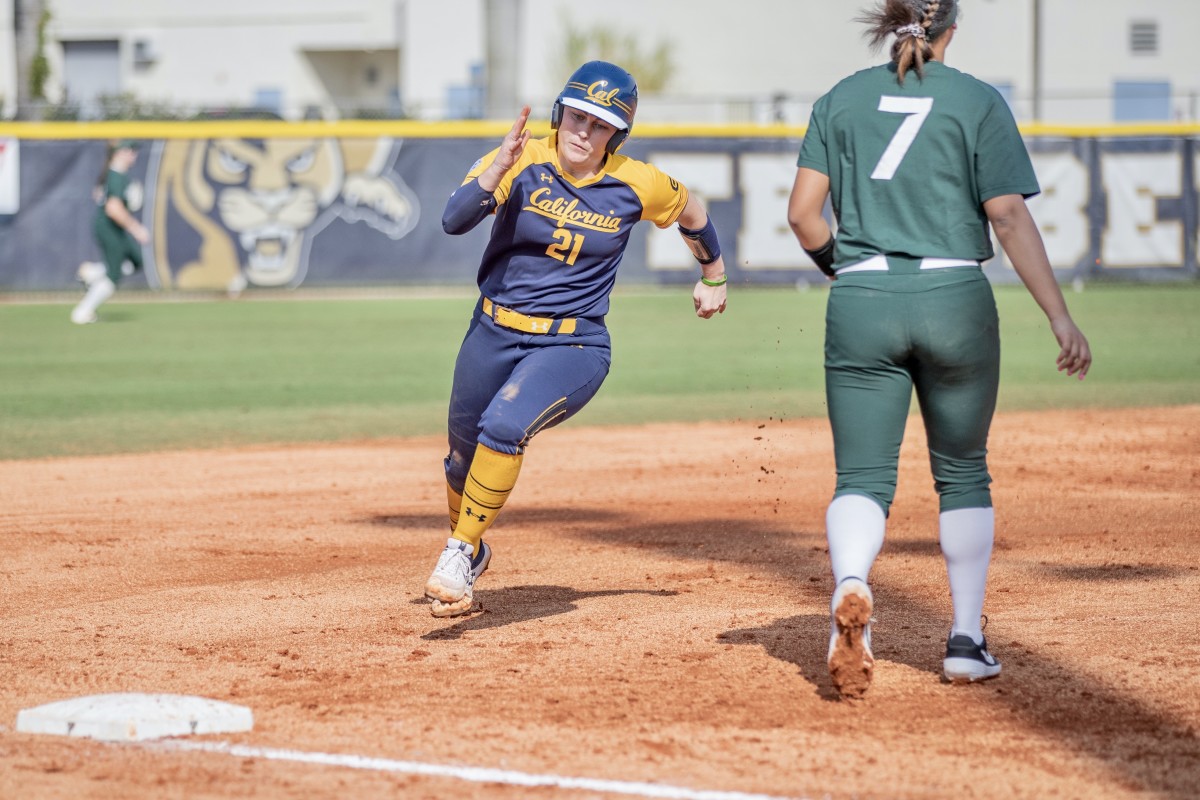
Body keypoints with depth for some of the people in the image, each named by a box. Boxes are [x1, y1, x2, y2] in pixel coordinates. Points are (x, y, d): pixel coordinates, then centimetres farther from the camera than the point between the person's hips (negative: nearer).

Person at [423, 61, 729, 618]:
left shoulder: (637, 185, -8)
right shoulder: (523, 163, -10)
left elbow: (693, 215, 14)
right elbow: (454, 220, -24)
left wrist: (713, 277, 27)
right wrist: (501, 166, -37)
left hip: (573, 348, -2)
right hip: (493, 335, 2)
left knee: (505, 426, -30)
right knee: (464, 455, 16)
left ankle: (460, 554, -16)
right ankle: (470, 554, 47)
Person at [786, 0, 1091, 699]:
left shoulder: (842, 99, 9)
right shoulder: (978, 102, 2)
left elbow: (803, 214, 4)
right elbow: (1009, 219, -7)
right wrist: (1061, 318, -7)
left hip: (861, 304, 1)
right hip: (955, 301, -1)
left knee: (863, 478, 1)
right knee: (963, 475, 15)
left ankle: (850, 587, -30)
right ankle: (967, 640, 14)